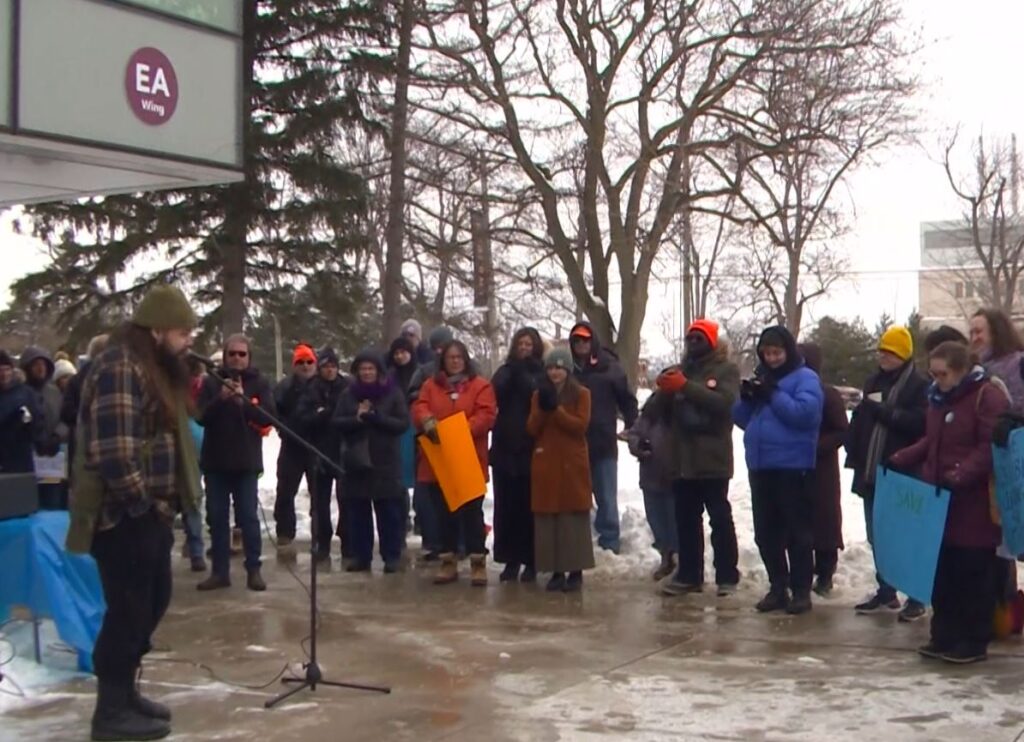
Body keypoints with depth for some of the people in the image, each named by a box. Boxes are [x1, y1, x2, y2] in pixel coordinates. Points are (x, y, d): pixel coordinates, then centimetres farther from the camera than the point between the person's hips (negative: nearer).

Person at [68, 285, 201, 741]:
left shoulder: (153, 366, 14)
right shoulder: (120, 366, -17)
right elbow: (114, 448, -25)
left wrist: (159, 503, 11)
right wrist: (144, 502, -17)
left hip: (149, 511, 10)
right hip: (124, 513, -10)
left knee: (152, 600, 17)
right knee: (129, 609, -3)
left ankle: (124, 691, 30)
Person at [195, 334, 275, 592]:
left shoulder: (260, 384, 1)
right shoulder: (211, 382, 4)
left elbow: (268, 417, -9)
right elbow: (201, 417, -5)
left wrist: (243, 400, -24)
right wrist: (221, 399, -23)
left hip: (247, 462, -2)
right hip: (215, 461, 2)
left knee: (248, 517, 0)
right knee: (217, 517, 5)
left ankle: (254, 570, 7)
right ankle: (220, 571, 11)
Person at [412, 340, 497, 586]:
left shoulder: (480, 386, 2)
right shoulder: (430, 385, 10)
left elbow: (486, 416, -10)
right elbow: (419, 408, -4)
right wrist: (428, 421, -27)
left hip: (470, 462, -3)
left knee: (472, 512, -1)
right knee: (445, 513, 8)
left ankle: (478, 563, 5)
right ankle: (448, 562, 17)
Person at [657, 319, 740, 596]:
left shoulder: (726, 370, -1)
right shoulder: (683, 370, 15)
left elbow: (724, 402, -19)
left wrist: (685, 387, -24)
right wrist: (665, 389, -10)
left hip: (713, 459, -5)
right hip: (683, 458, 6)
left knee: (720, 518, -1)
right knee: (686, 519, 10)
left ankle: (727, 577, 4)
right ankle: (689, 575, 17)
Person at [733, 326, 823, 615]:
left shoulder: (805, 377, -3)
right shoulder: (760, 377, 17)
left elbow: (805, 413, -19)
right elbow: (741, 418, 17)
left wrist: (772, 394, -18)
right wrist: (747, 398, -3)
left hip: (794, 467, -7)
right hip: (760, 466, 7)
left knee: (798, 531, 0)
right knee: (765, 532, 10)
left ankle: (801, 590, 7)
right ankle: (777, 587, 20)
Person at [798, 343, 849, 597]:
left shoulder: (828, 394, -5)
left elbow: (842, 432, -8)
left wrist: (815, 447, -18)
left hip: (821, 470, -4)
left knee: (823, 520, 1)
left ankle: (824, 575, 11)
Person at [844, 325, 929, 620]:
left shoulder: (918, 385, -8)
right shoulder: (873, 382, 14)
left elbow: (919, 422, -21)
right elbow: (860, 419, 18)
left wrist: (883, 410, -19)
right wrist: (855, 454, 9)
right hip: (871, 472, 7)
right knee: (877, 536, 14)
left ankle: (916, 598, 7)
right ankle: (886, 592, 25)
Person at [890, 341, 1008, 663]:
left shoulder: (987, 397, -12)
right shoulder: (940, 399, 16)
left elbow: (990, 449, -20)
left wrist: (959, 476, -28)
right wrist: (900, 460, 15)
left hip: (974, 506, -8)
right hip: (940, 502, 8)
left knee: (973, 576, -1)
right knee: (943, 573, 12)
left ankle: (974, 642, 8)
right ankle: (944, 636, 21)